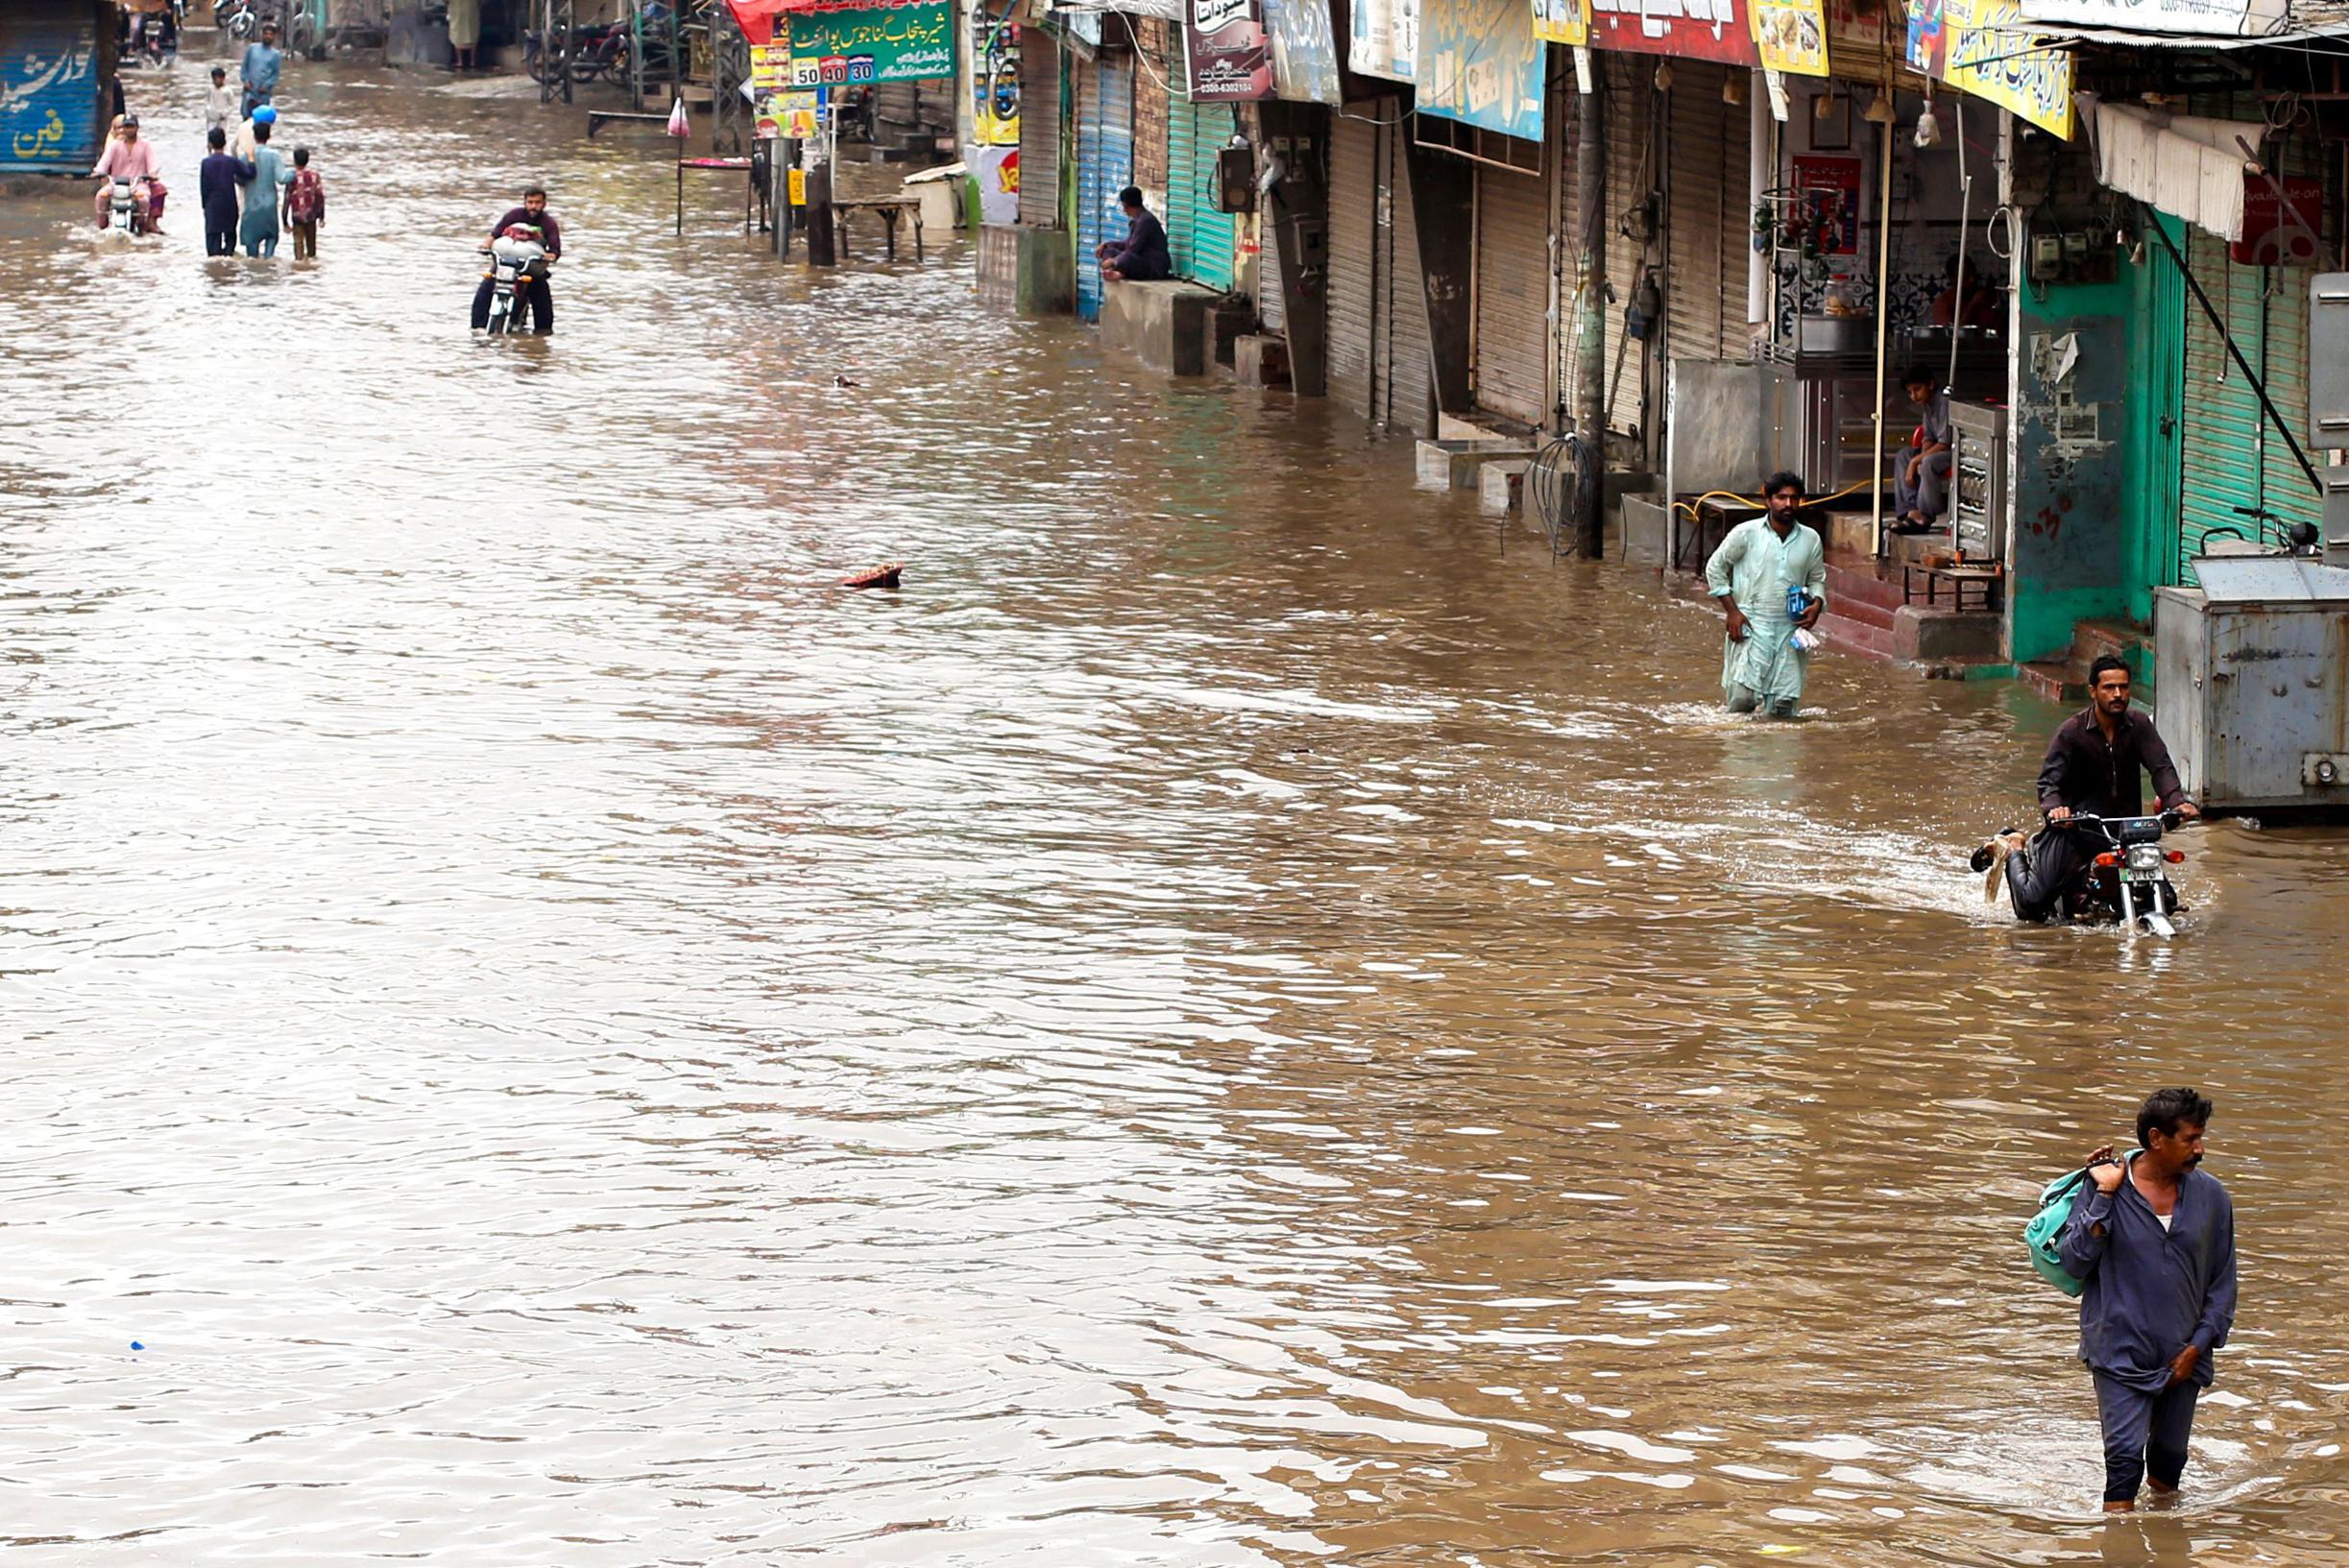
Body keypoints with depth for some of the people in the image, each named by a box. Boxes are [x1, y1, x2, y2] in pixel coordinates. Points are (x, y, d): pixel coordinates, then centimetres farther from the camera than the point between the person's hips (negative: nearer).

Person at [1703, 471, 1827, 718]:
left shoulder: (1810, 539, 6)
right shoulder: (1746, 533, -3)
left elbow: (1817, 579, 20)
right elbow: (1714, 568, 4)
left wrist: (1817, 605, -2)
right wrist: (1732, 611, -4)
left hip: (1790, 629, 3)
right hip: (1752, 624, -3)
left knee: (1784, 707, -3)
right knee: (1743, 698, -13)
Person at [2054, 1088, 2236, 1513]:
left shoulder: (2211, 1196, 1)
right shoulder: (2106, 1189, -8)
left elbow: (2223, 1281, 7)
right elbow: (2073, 1262, -14)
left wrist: (2199, 1345, -1)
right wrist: (2104, 1197, -19)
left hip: (2182, 1357, 4)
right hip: (2120, 1351, -4)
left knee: (2170, 1457, 12)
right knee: (2125, 1457, -11)